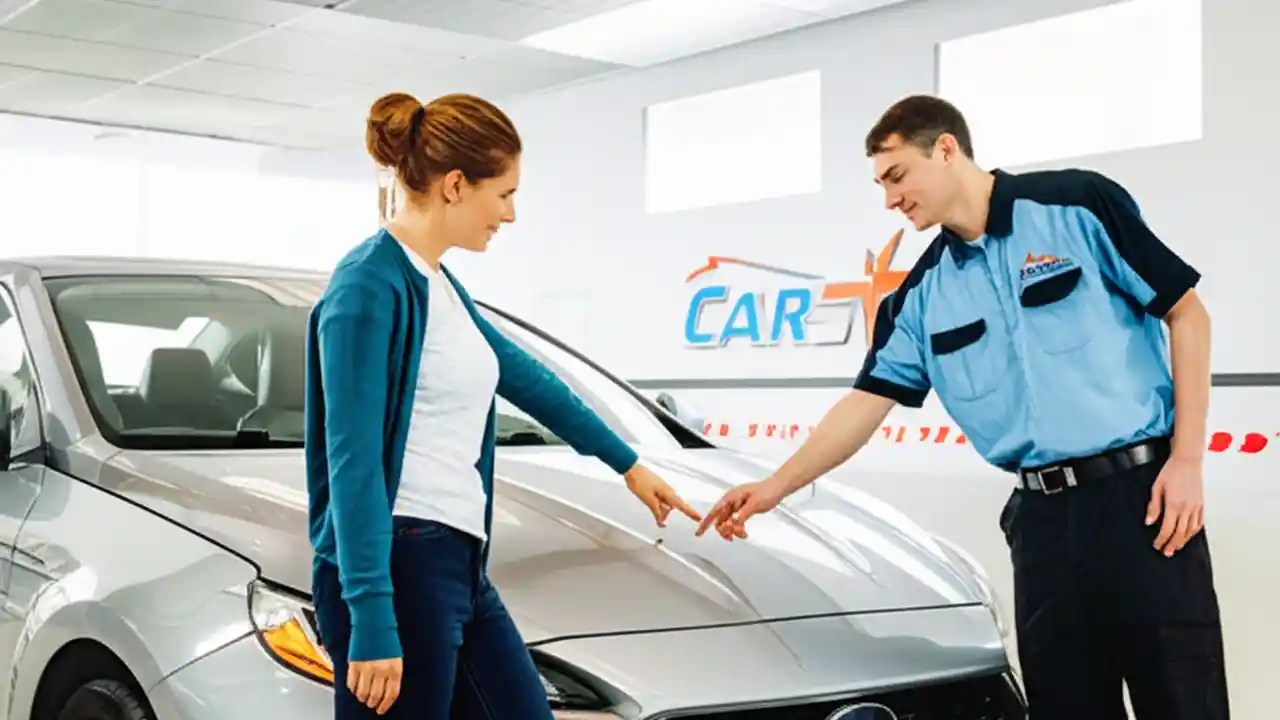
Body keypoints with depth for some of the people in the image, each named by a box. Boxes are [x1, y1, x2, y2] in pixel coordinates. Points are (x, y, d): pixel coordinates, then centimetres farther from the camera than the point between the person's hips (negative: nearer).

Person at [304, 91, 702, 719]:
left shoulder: (436, 283, 14)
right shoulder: (371, 285, -13)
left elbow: (523, 377, 27)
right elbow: (352, 460, -18)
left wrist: (627, 463, 36)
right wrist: (371, 620, -23)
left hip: (459, 566, 9)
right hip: (394, 571, -9)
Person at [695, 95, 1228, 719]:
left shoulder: (1076, 204, -4)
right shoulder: (922, 294, 10)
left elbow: (1186, 315, -2)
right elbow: (866, 402, 13)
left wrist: (1187, 459, -8)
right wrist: (775, 486, 6)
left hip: (1142, 494, -4)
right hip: (1041, 516, 5)